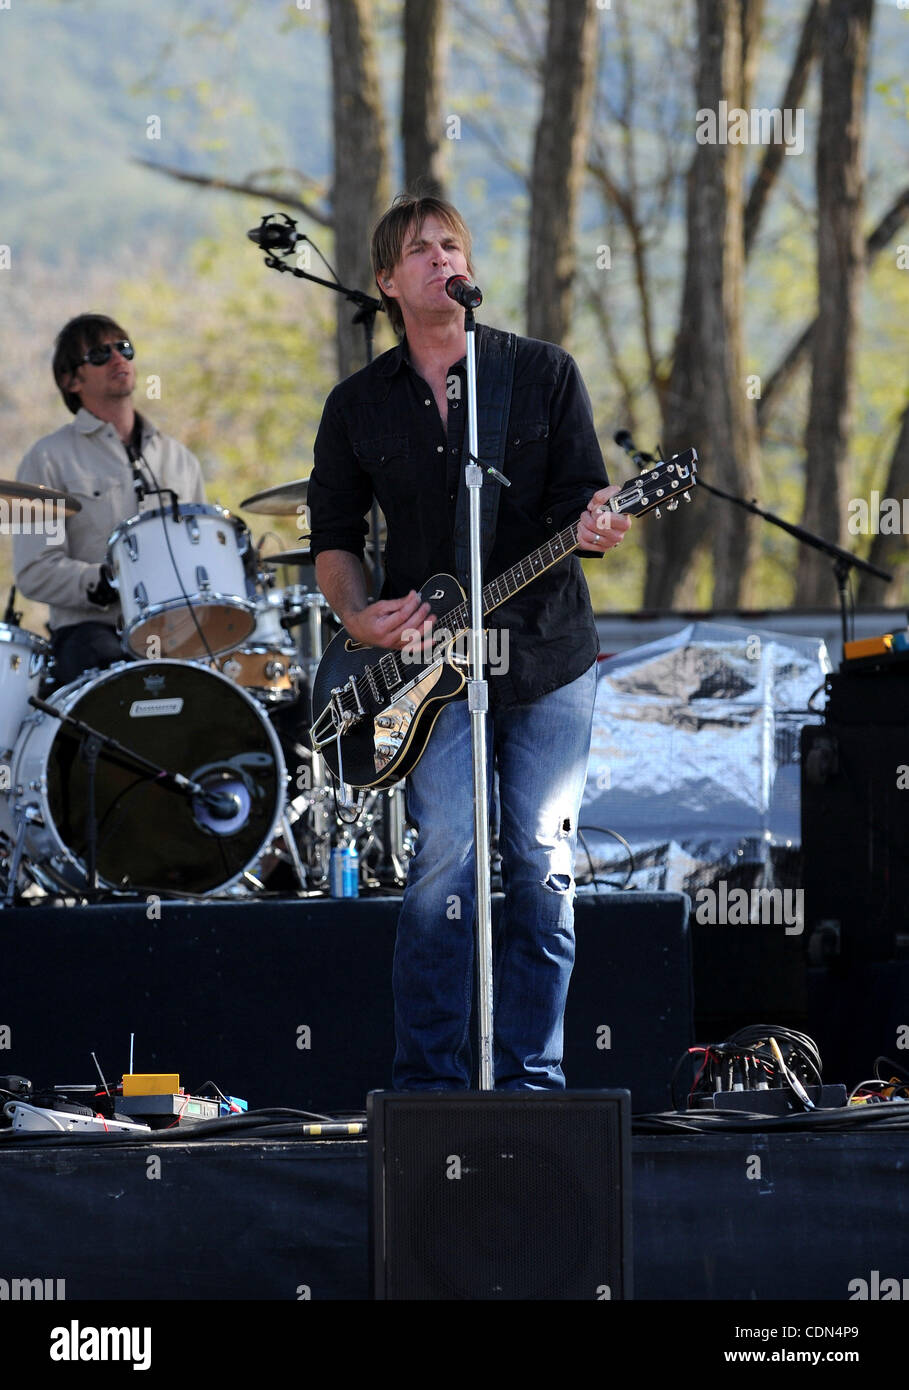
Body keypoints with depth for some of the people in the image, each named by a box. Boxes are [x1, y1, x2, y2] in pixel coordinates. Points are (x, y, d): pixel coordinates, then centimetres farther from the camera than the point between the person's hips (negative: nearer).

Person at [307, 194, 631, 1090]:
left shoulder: (543, 374, 5)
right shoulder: (358, 405, 8)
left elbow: (579, 495, 0)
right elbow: (333, 536, 13)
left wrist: (592, 526, -23)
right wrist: (358, 617, -5)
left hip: (547, 654, 1)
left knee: (542, 865, 0)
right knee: (447, 855, -13)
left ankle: (530, 1078, 9)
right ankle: (428, 1079, -5)